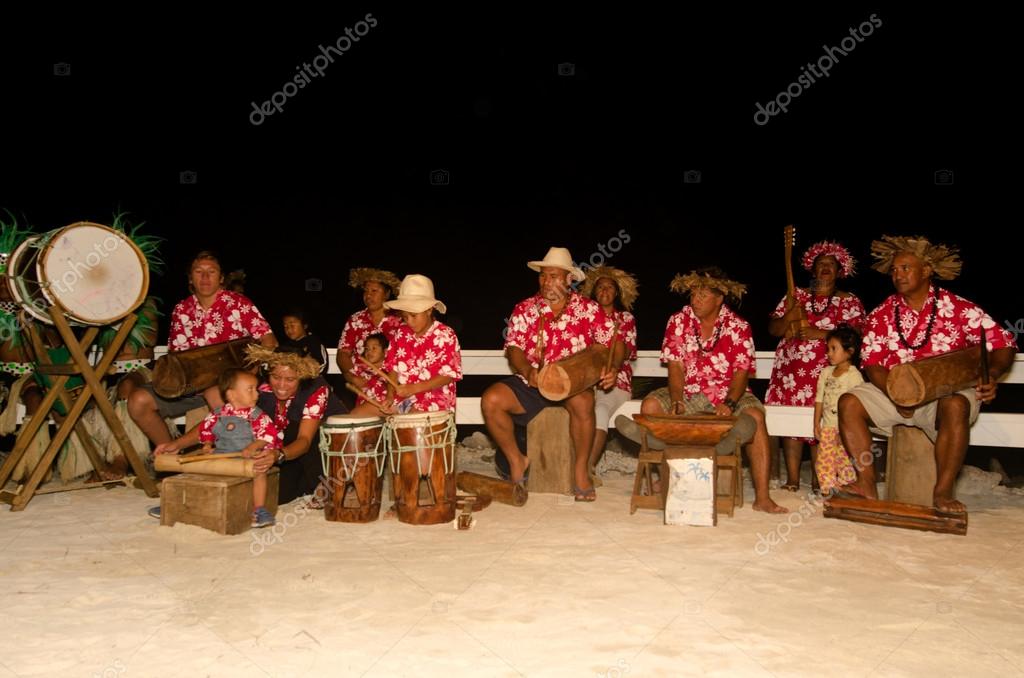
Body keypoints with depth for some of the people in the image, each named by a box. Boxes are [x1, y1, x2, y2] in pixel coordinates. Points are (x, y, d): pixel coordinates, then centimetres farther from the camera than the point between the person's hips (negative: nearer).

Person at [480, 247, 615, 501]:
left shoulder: (589, 309, 4)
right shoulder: (525, 309, 8)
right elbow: (513, 347, 0)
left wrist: (610, 369, -20)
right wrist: (528, 371, -20)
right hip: (531, 382, 2)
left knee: (582, 401, -37)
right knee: (491, 399, -22)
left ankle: (581, 468, -15)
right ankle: (517, 460, 0)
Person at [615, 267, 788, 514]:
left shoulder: (738, 327, -5)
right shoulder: (679, 321, 0)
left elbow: (742, 372, -11)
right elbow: (676, 366, -5)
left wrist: (730, 403, -29)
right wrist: (676, 400, -22)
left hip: (729, 394, -2)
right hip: (689, 393, 3)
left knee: (755, 416, -31)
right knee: (650, 405, -21)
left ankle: (762, 496, -34)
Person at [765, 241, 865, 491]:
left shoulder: (850, 302, 11)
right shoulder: (796, 295, 17)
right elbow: (772, 328, 12)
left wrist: (817, 333, -14)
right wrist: (788, 320, -10)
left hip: (826, 370, -2)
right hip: (791, 368, 2)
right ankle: (792, 480, -3)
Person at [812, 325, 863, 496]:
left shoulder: (854, 375, -9)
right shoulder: (826, 372, 10)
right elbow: (819, 399, 12)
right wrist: (816, 424, 8)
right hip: (828, 426, 6)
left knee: (844, 462, -4)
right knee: (824, 462, 3)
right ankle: (828, 491, 11)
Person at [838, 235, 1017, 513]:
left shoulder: (959, 309, -3)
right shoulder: (881, 315, 4)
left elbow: (1002, 345, -3)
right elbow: (872, 363, 0)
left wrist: (992, 374, -25)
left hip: (948, 393, -3)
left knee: (955, 406, -37)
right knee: (848, 403, -20)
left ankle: (943, 492, -29)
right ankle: (867, 485, -21)